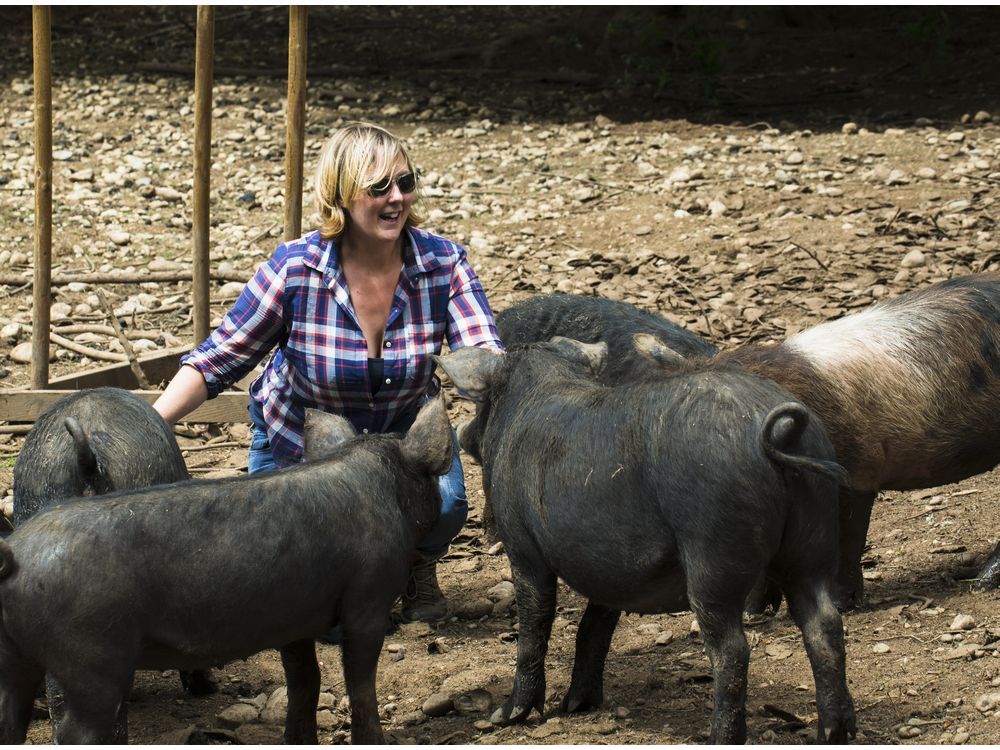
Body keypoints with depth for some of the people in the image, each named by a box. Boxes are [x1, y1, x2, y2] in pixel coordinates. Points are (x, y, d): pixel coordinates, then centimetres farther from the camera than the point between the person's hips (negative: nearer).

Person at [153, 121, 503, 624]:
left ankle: (419, 569, 5)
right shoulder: (295, 270, -23)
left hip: (405, 431, 1)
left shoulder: (442, 264, -19)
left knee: (441, 502, -31)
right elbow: (217, 360, -18)